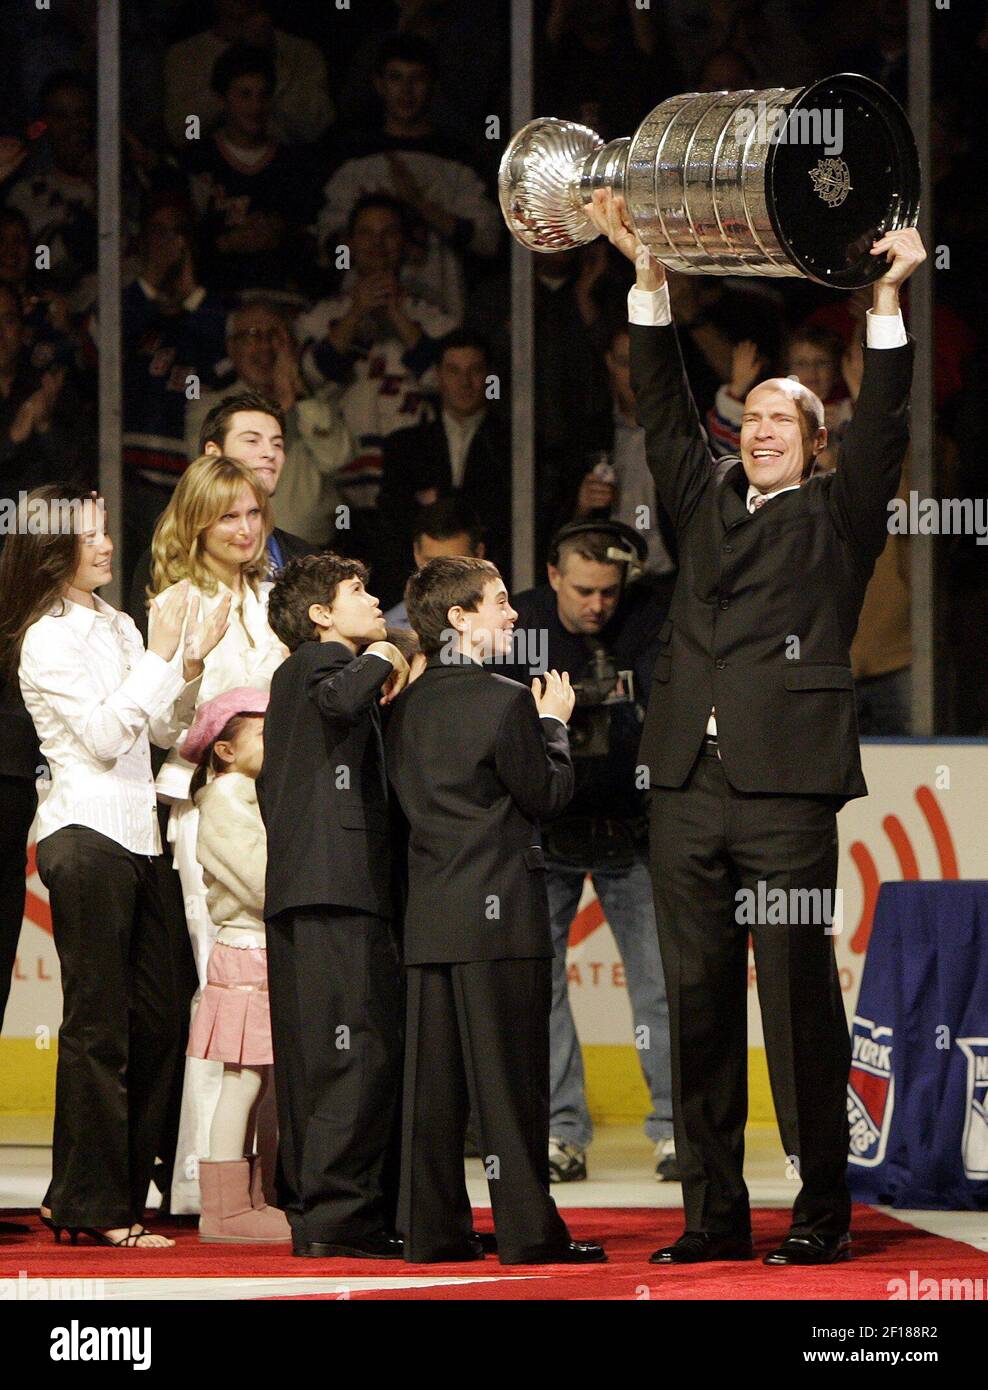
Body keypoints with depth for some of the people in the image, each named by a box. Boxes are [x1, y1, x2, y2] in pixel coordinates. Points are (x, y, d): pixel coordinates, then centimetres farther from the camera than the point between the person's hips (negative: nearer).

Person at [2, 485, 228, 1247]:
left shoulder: (117, 627, 15)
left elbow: (165, 728, 16)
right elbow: (104, 735, -15)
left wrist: (191, 662, 1)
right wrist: (161, 654, -14)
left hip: (133, 838, 8)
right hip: (86, 833, -8)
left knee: (155, 1019, 8)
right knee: (98, 1025, -5)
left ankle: (100, 1199, 15)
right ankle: (95, 1207, 0)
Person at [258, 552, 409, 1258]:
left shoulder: (292, 675, 27)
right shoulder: (324, 658, -2)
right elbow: (338, 699, -27)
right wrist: (377, 662, -9)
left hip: (297, 892, 11)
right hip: (338, 888, -11)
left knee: (315, 1055, 10)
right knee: (359, 1048, -13)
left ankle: (310, 1211, 11)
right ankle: (338, 1215, -17)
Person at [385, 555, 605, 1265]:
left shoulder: (408, 705, 10)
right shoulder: (506, 701, -11)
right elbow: (546, 794, -7)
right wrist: (553, 724, 8)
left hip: (427, 914, 7)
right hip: (501, 912, -7)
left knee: (433, 1078, 7)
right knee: (510, 1075, -3)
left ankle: (432, 1227, 7)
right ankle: (527, 1227, -2)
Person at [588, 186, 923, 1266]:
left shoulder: (835, 517, 9)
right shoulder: (705, 501, 20)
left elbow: (881, 425, -3)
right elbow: (663, 405, 17)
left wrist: (884, 301, -13)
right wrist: (648, 273, 10)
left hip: (787, 787, -4)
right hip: (688, 789, 4)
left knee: (801, 999, -5)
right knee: (698, 1003, 4)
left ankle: (823, 1210, 0)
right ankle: (713, 1211, 9)